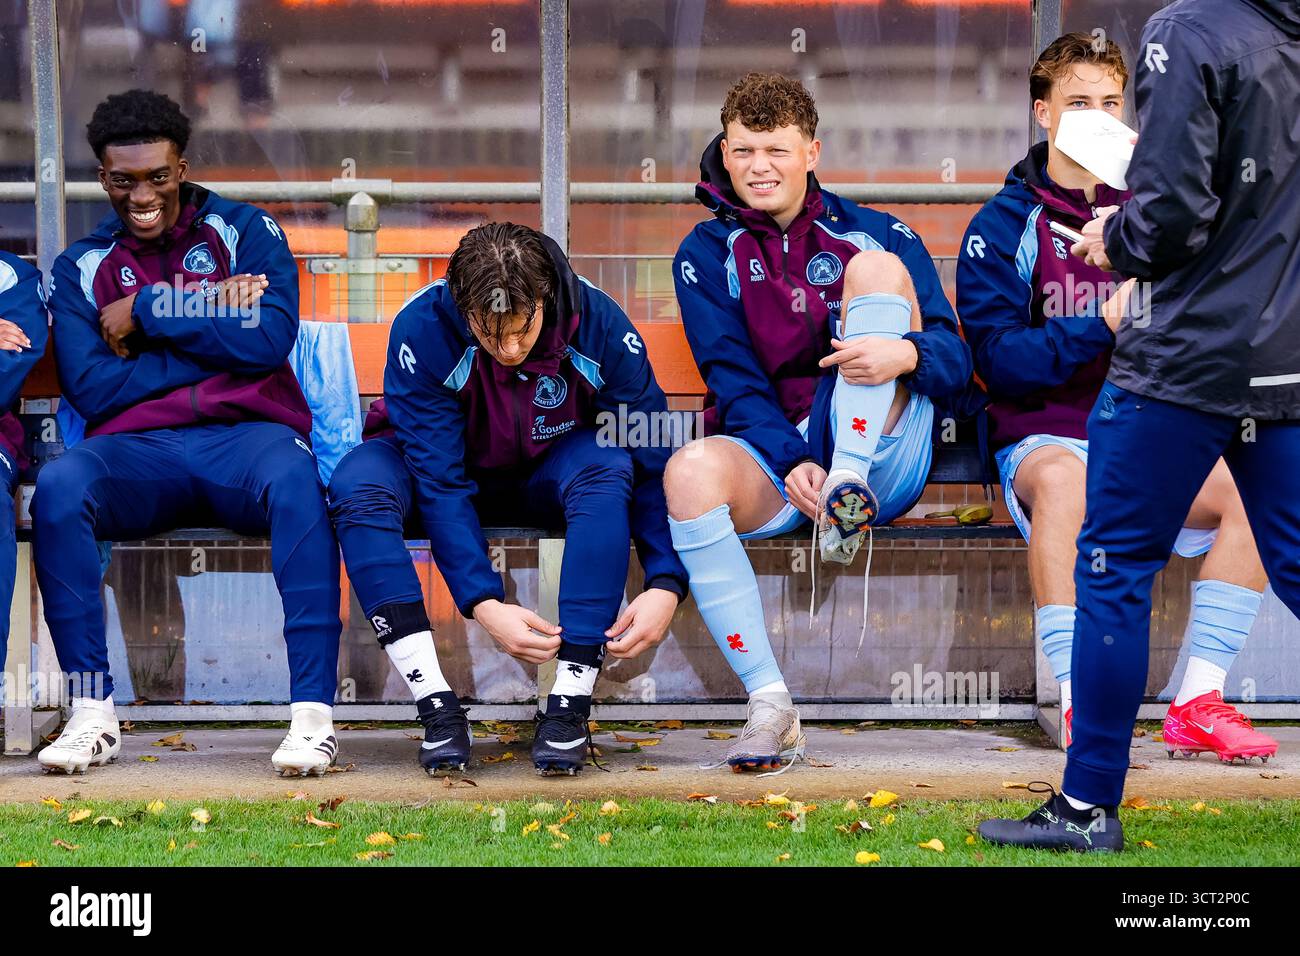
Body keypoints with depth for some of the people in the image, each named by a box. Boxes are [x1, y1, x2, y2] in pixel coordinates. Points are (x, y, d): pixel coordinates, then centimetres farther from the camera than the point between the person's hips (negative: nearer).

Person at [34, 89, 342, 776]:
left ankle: (313, 712, -36)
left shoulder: (244, 231, 11)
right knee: (58, 487, -32)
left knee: (295, 480, -37)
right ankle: (92, 713, -25)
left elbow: (271, 339, -6)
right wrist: (215, 329, -3)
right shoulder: (81, 268, 15)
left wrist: (148, 312, -2)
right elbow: (89, 389, 0)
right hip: (136, 450, 1)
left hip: (245, 436, -1)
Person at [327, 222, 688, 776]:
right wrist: (483, 604, -38)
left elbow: (655, 458, -21)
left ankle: (569, 704, -33)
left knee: (608, 468, -34)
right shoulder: (422, 329, -29)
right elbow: (439, 483, -29)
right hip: (452, 469, 0)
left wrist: (666, 583, -32)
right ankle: (437, 708, -34)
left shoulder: (598, 325, -26)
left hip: (548, 474, 0)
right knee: (358, 485, -32)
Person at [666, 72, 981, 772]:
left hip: (882, 456, 0)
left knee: (876, 267, -15)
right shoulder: (707, 255, 12)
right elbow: (733, 381, -1)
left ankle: (849, 488, -26)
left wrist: (910, 354, -25)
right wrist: (793, 464, -20)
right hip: (772, 459, 0)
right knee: (691, 471, -35)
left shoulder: (874, 235, 10)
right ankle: (770, 705, -34)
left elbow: (956, 367, 1)